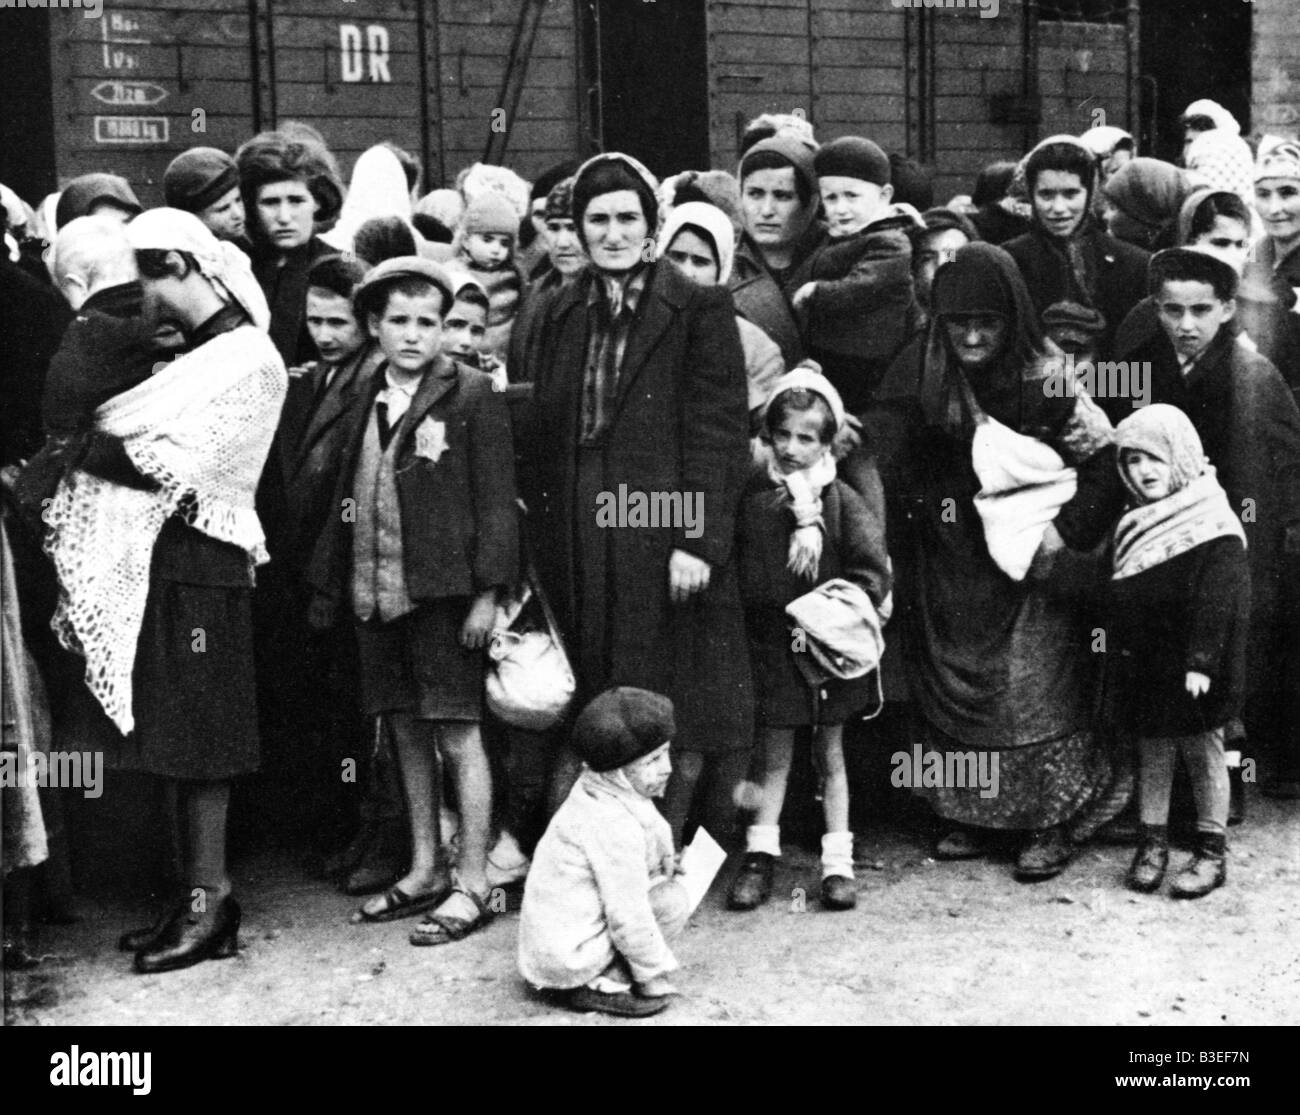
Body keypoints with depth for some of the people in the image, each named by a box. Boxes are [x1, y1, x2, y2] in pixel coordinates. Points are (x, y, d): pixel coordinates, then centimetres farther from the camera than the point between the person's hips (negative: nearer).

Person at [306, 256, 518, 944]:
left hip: (443, 591, -6)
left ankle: (473, 884, 7)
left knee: (457, 734, -1)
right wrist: (328, 587, 12)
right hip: (376, 594, 6)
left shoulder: (472, 395, -5)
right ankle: (424, 871, 25)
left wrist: (487, 593, -13)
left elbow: (495, 500, -7)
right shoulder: (367, 401, 12)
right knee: (406, 731, 13)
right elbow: (349, 497, 15)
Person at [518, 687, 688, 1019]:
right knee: (673, 902, -10)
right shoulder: (614, 826, -24)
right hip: (564, 959, -10)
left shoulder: (592, 793, 6)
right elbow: (628, 916, -21)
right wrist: (654, 975, -10)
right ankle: (598, 986, -7)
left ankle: (594, 977, 13)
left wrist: (665, 863, 8)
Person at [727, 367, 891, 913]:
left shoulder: (841, 500, -6)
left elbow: (872, 569, -10)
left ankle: (837, 862, 17)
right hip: (771, 638, 1)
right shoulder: (753, 495, -1)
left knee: (830, 752, 10)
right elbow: (738, 568, 5)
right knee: (774, 753, 6)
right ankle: (760, 856, 14)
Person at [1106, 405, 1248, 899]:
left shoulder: (1214, 526, -14)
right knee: (1152, 753, 12)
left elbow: (1217, 601, -19)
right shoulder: (1133, 525, 9)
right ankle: (1153, 842, 22)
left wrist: (1201, 662, -22)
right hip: (1143, 665, 6)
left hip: (1191, 671, -6)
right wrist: (1119, 649, 13)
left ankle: (1212, 852, 14)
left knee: (1203, 751, 4)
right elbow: (1119, 599, 16)